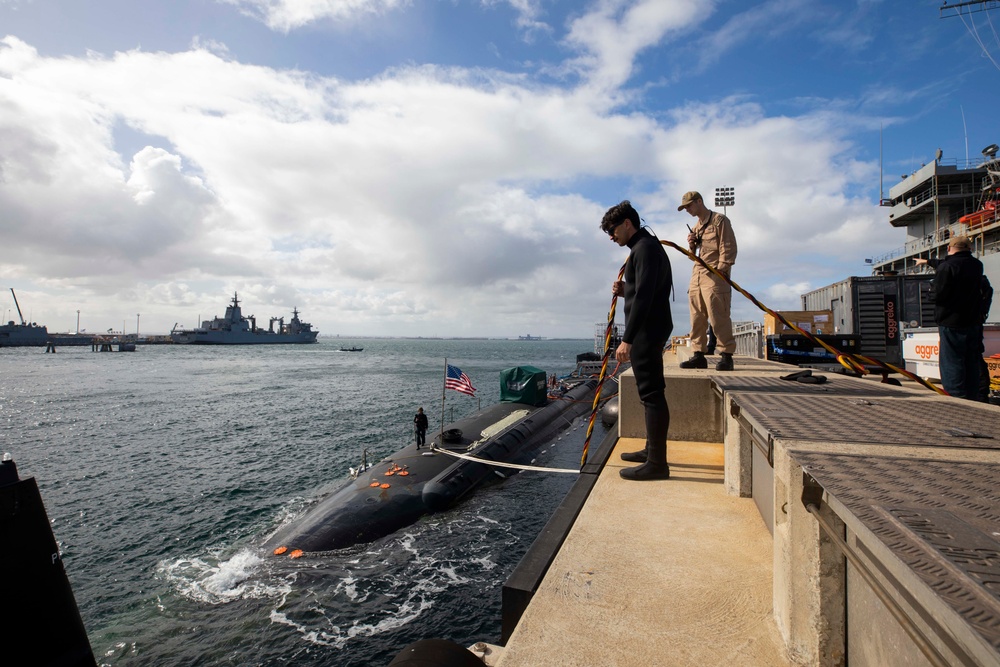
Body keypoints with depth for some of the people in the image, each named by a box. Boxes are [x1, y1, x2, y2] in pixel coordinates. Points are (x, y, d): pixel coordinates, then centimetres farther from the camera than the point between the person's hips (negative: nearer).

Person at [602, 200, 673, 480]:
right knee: (650, 391, 16)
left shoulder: (645, 248, -13)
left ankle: (656, 463, -3)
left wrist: (627, 339, -26)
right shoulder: (646, 247, 19)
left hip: (647, 331, -11)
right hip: (650, 330, 11)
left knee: (651, 393, -9)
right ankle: (652, 450, 27)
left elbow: (644, 296, -23)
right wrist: (625, 291, 6)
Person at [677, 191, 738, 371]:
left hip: (714, 275, -7)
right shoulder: (696, 227, 23)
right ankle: (699, 355, 6)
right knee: (697, 318, 3)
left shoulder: (720, 220, 1)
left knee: (718, 317, -11)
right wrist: (691, 245, 5)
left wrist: (721, 270, -14)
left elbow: (728, 248, -6)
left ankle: (726, 355, -6)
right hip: (696, 275, 7)